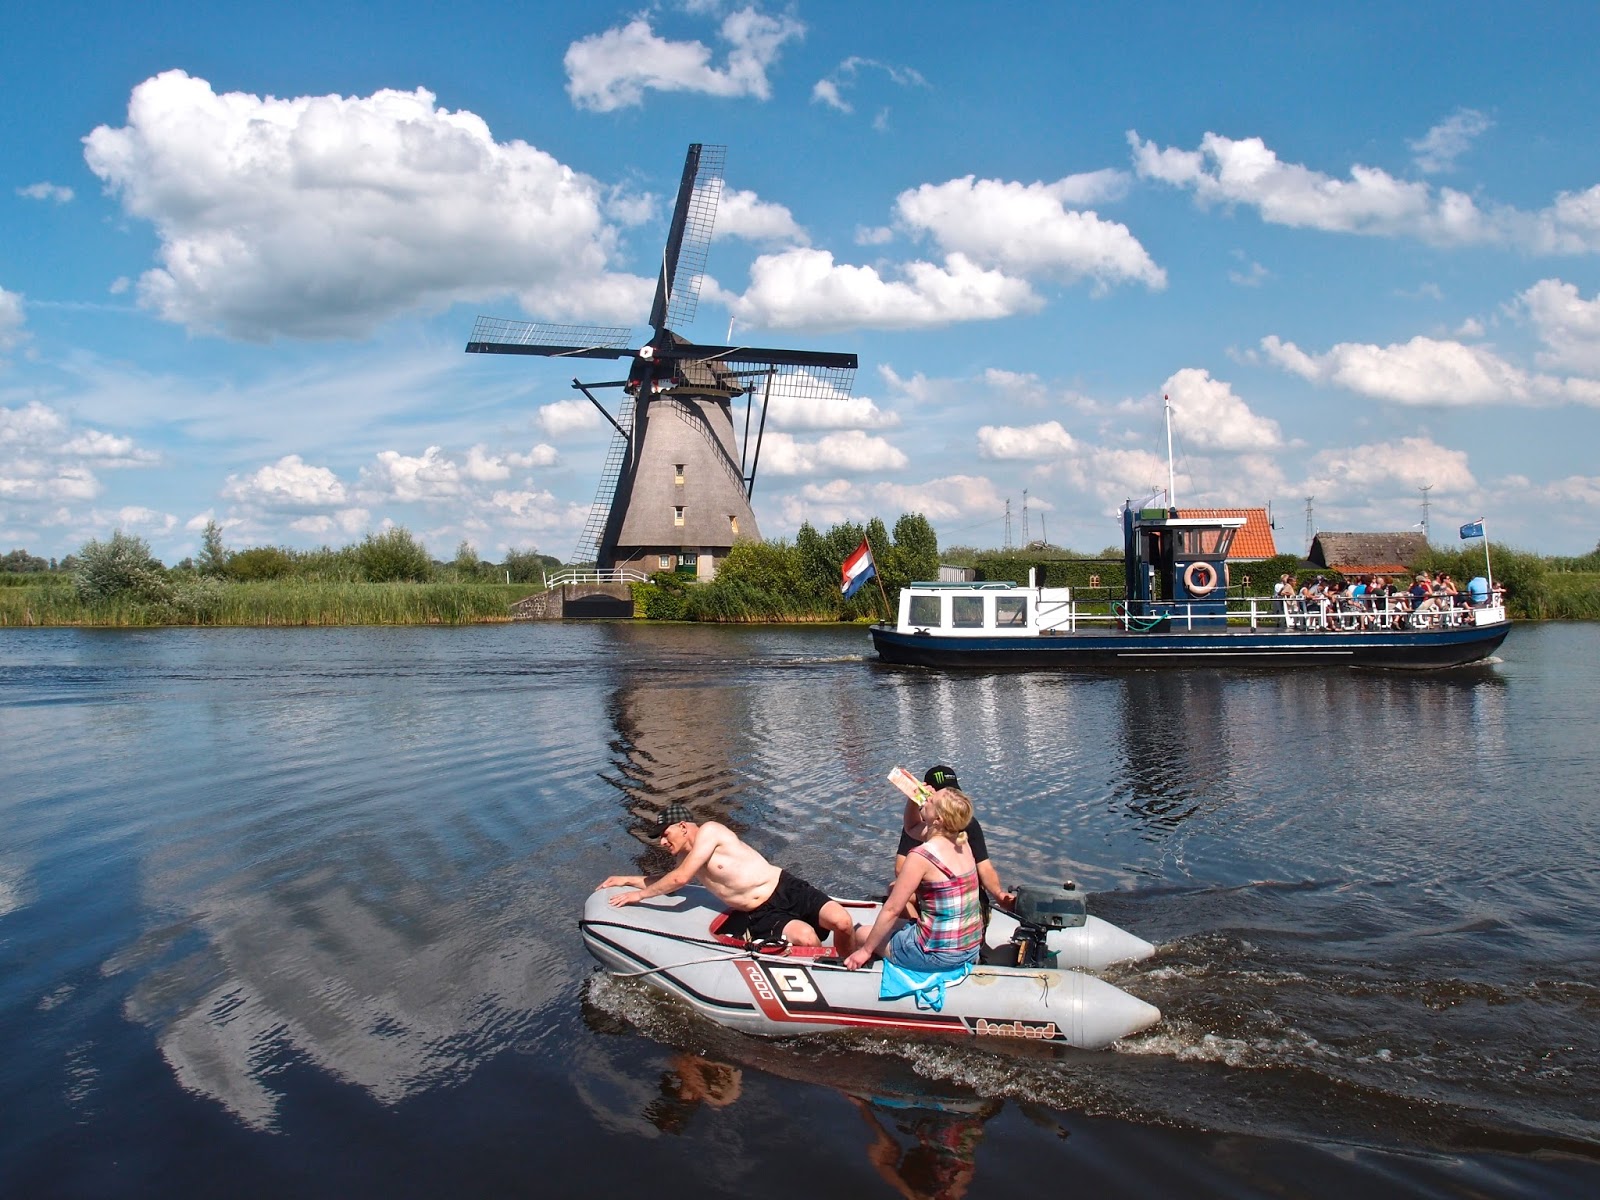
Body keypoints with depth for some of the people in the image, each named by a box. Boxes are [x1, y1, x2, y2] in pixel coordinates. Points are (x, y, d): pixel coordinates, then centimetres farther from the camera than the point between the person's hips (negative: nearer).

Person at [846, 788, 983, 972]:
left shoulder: (922, 855, -21)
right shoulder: (961, 843, 1)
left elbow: (892, 909, -16)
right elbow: (912, 827, 19)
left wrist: (866, 950, -7)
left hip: (939, 955, -8)